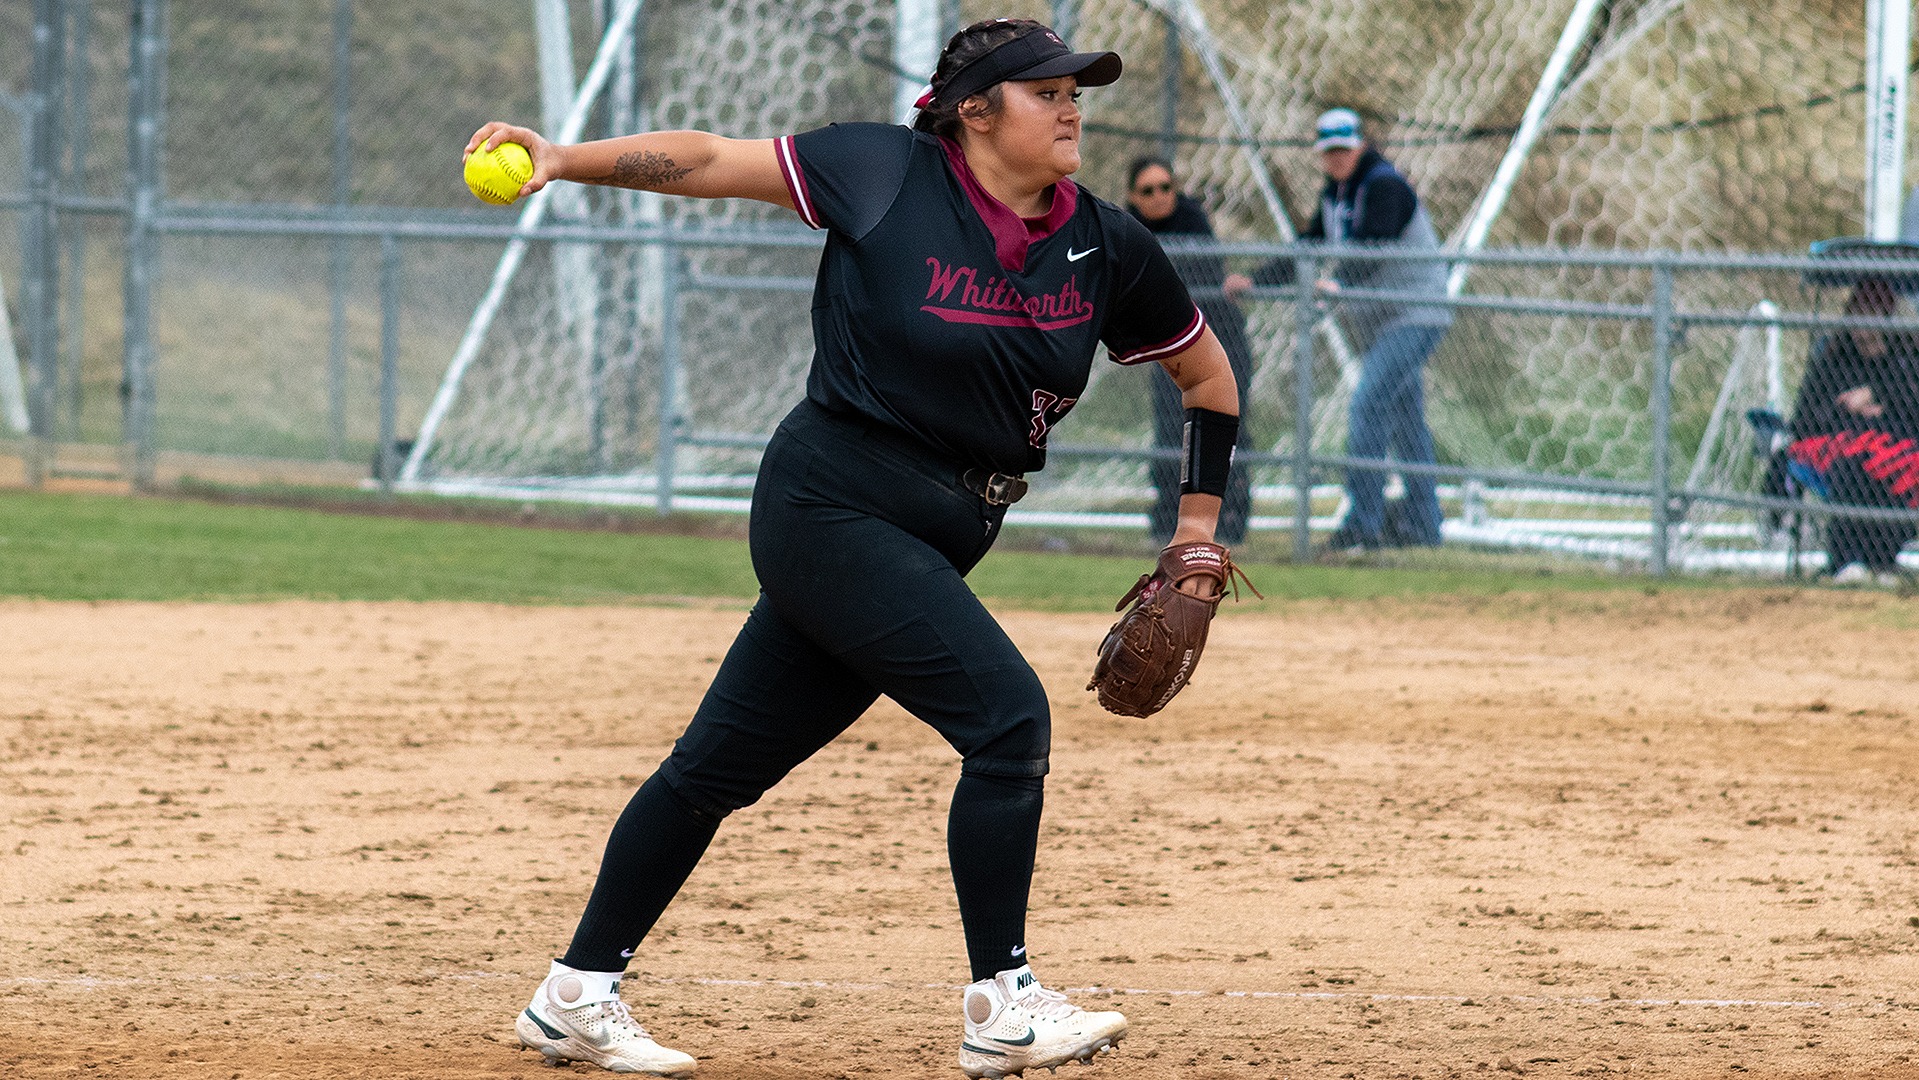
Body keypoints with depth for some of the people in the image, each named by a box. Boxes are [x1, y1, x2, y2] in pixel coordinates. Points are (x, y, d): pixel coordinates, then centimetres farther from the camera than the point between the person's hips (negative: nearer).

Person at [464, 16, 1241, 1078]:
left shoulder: (1106, 249, 1)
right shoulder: (886, 176, -10)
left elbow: (1207, 373, 15)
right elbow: (711, 161, -4)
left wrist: (1199, 526, 11)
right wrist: (565, 159, -14)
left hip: (932, 543, 5)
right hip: (830, 507, -5)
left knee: (725, 761, 11)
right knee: (1006, 711, -17)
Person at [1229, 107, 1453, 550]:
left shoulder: (1385, 186, -15)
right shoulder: (1332, 196, 13)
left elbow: (1373, 247, -31)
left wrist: (1339, 283, -46)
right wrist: (1255, 281, 11)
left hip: (1414, 316, -9)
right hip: (1372, 323, 9)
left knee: (1368, 404, -19)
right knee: (1405, 420, 11)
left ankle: (1363, 521, -22)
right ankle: (1423, 522, 15)